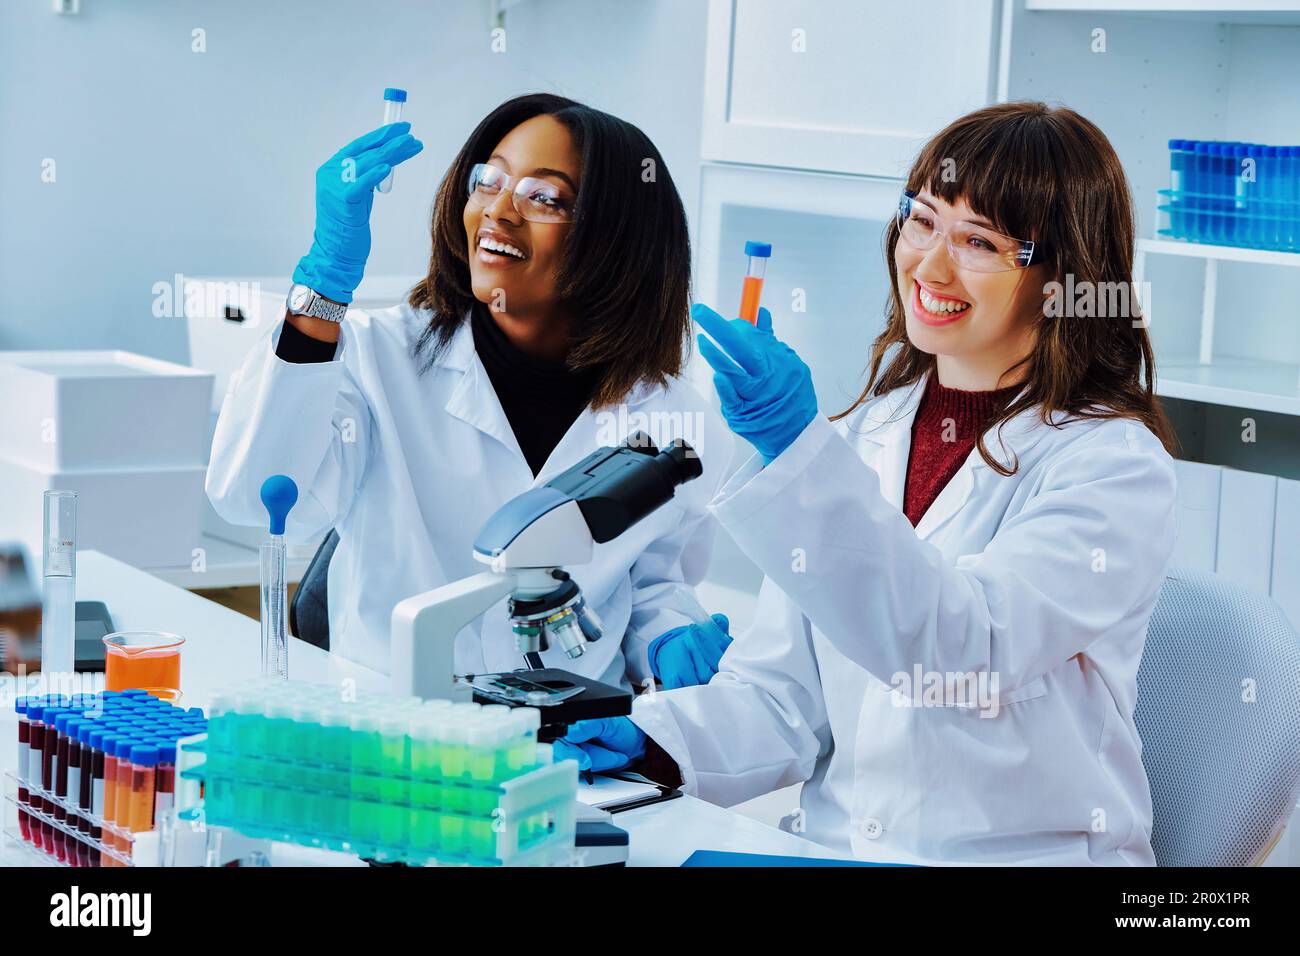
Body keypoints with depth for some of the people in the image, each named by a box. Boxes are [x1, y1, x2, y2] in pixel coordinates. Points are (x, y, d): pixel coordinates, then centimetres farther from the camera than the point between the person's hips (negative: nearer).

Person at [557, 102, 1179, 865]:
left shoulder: (1114, 466, -7)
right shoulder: (860, 438, 11)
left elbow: (965, 649, -22)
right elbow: (785, 694, 10)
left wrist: (801, 452, -27)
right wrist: (652, 740, -8)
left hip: (1026, 857, -4)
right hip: (833, 845, 4)